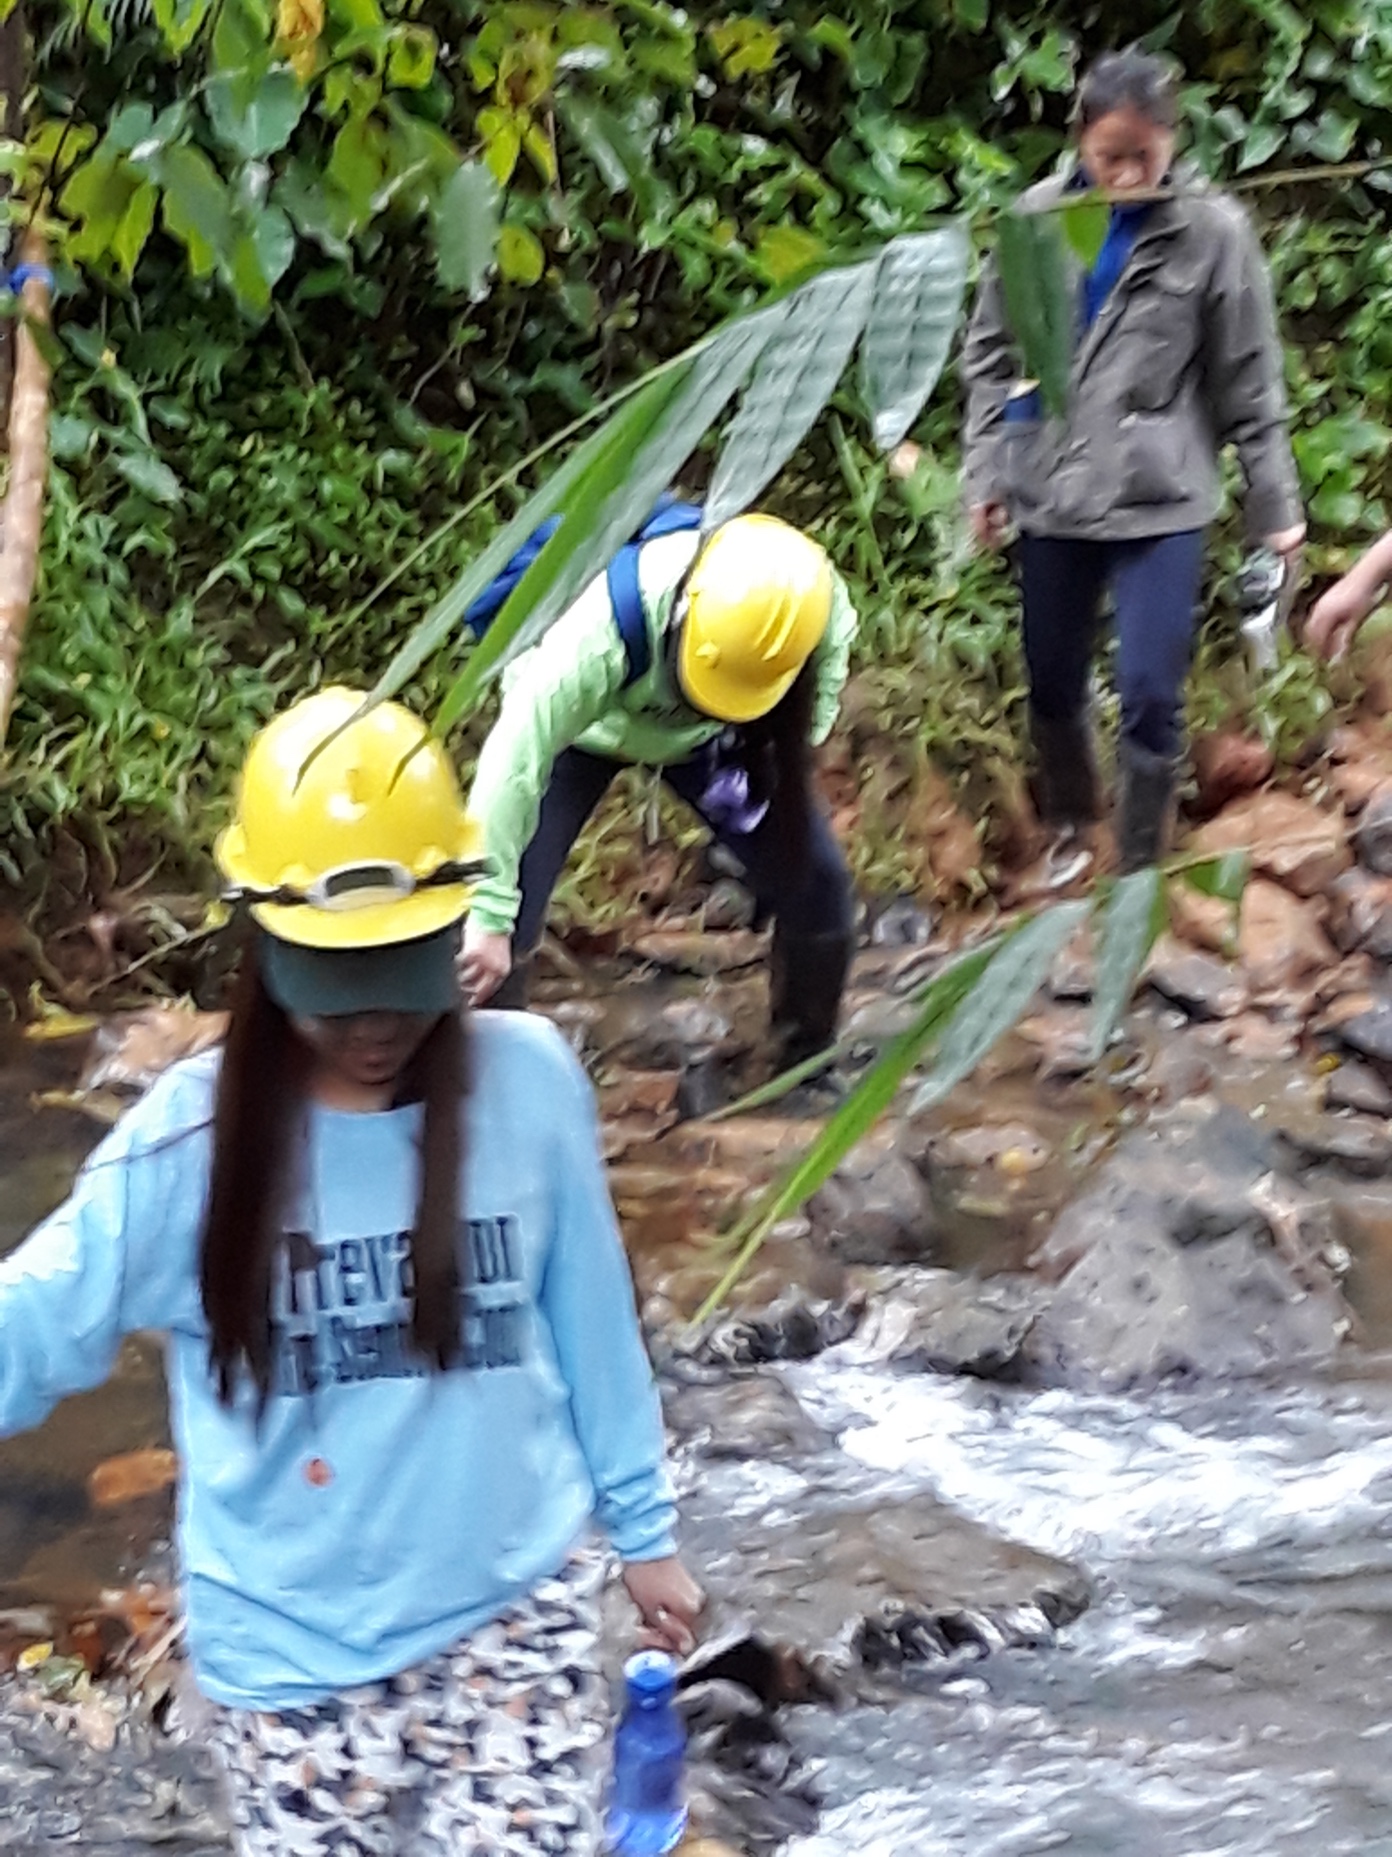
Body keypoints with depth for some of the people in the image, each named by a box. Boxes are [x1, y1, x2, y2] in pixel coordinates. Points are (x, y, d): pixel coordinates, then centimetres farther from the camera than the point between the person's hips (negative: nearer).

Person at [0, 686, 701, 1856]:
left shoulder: (530, 1085, -8)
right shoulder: (194, 1137, -12)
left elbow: (589, 1325, 3)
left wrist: (642, 1527, 12)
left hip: (515, 1604, 0)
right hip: (293, 1645, 0)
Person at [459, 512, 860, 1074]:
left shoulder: (821, 608, -33)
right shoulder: (604, 626, -45)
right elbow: (517, 759, -40)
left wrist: (759, 765, -23)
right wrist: (489, 917, -38)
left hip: (702, 737, 3)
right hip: (581, 728, -3)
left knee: (816, 880, -6)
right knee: (509, 906, -18)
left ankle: (809, 1064, 17)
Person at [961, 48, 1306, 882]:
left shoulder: (1213, 232, -6)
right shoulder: (1038, 218, 0)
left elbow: (1249, 384, -1)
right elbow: (993, 357, 8)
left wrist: (1276, 507, 1)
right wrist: (986, 475, 5)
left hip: (1162, 501, -3)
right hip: (1051, 496, 3)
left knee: (1150, 697, -6)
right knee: (1052, 686, 14)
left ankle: (1139, 875, 10)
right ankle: (1070, 826, 40)